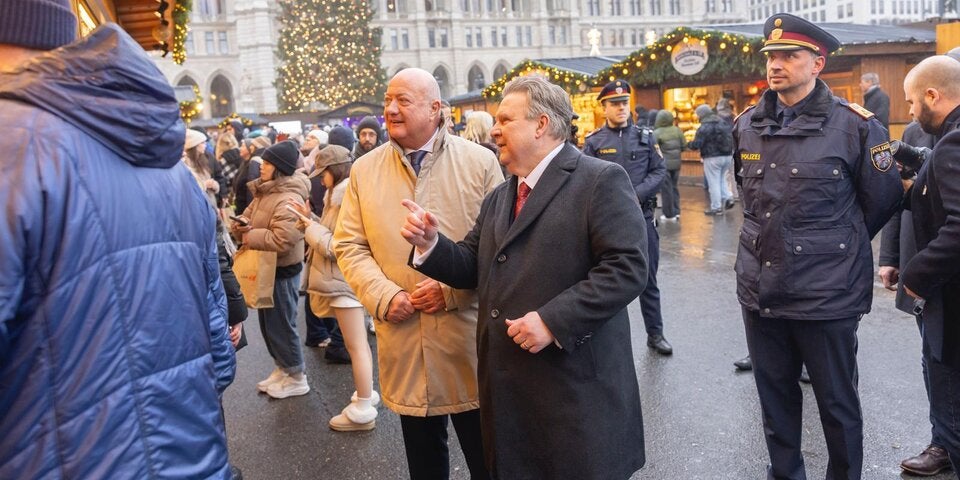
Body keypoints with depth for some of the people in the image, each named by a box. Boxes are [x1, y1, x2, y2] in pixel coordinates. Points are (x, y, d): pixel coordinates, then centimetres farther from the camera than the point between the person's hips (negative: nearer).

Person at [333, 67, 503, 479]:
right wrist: (384, 296, -10)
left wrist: (452, 288, -14)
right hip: (404, 342, 3)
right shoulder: (364, 170, 5)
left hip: (468, 339, -2)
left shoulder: (480, 162, -3)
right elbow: (350, 246, 5)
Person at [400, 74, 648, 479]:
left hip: (578, 388, -7)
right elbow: (473, 268, 16)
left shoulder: (600, 181, -9)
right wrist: (431, 243, -3)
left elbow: (627, 267, -18)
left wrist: (554, 320, -23)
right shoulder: (498, 199, 18)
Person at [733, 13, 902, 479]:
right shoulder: (747, 125, 4)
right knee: (774, 395, 18)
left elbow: (882, 200, 2)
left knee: (837, 401, 12)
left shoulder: (854, 125, -10)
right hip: (759, 289, 5)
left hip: (827, 294, -4)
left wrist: (837, 248, 10)